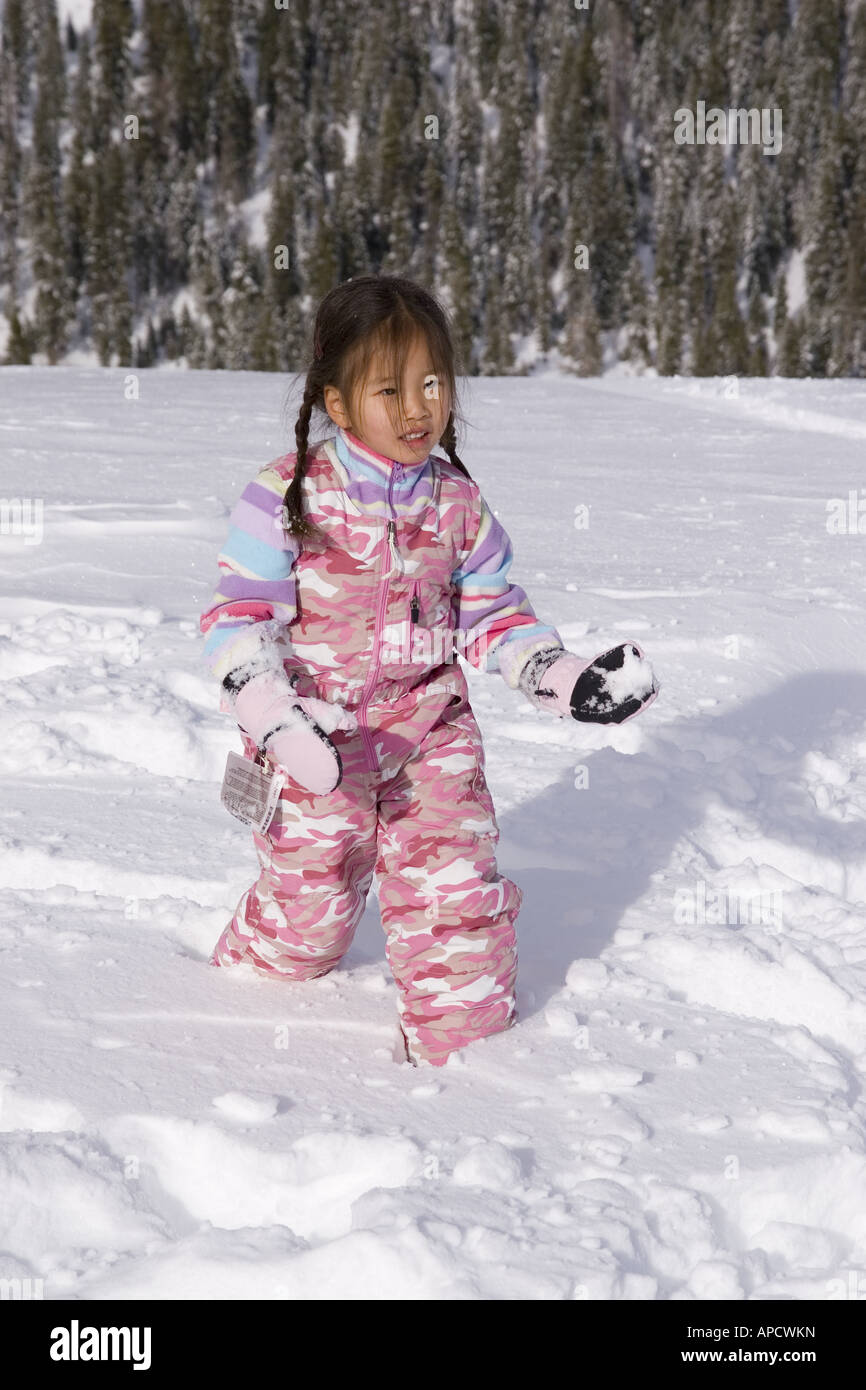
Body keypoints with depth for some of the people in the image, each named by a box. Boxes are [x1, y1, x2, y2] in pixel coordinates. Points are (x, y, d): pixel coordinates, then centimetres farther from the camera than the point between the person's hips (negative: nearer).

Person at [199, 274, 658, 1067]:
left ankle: (462, 1043, 11)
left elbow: (496, 615, 9)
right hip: (314, 740, -3)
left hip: (430, 730, 3)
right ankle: (247, 975, 40)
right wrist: (276, 720, -27)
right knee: (308, 903, 8)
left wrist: (566, 680, -6)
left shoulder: (460, 507, 1)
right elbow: (238, 618, -13)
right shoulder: (285, 499, -13)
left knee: (457, 890, -6)